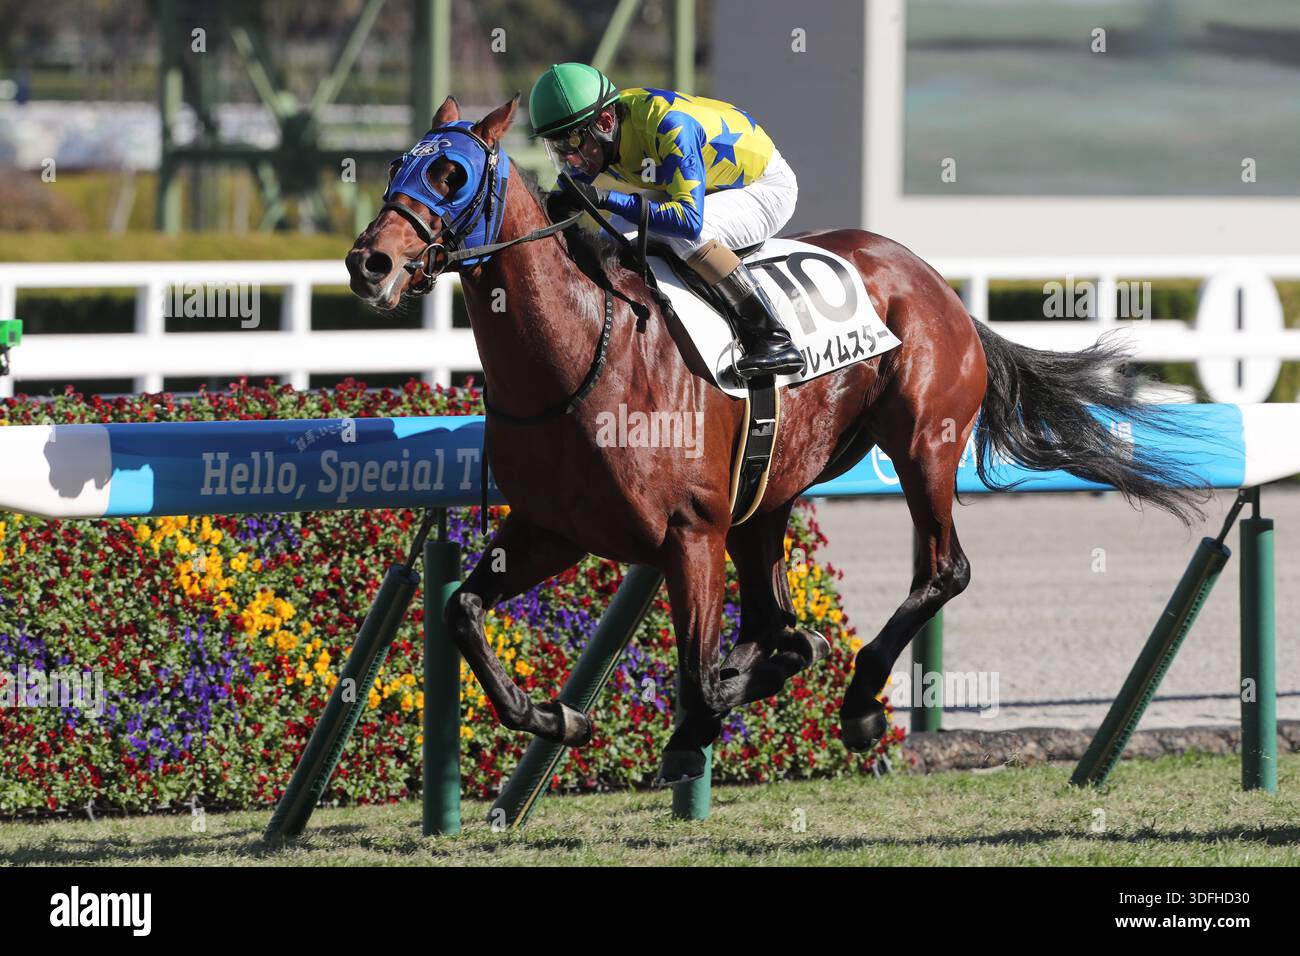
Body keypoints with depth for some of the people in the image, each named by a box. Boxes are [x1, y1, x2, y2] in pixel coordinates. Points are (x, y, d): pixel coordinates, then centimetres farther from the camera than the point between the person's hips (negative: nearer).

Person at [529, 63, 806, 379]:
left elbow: (689, 218, -45)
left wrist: (607, 198, -47)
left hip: (768, 189, -8)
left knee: (685, 232, -34)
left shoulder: (671, 126, -38)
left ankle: (772, 338, -28)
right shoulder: (594, 129, -14)